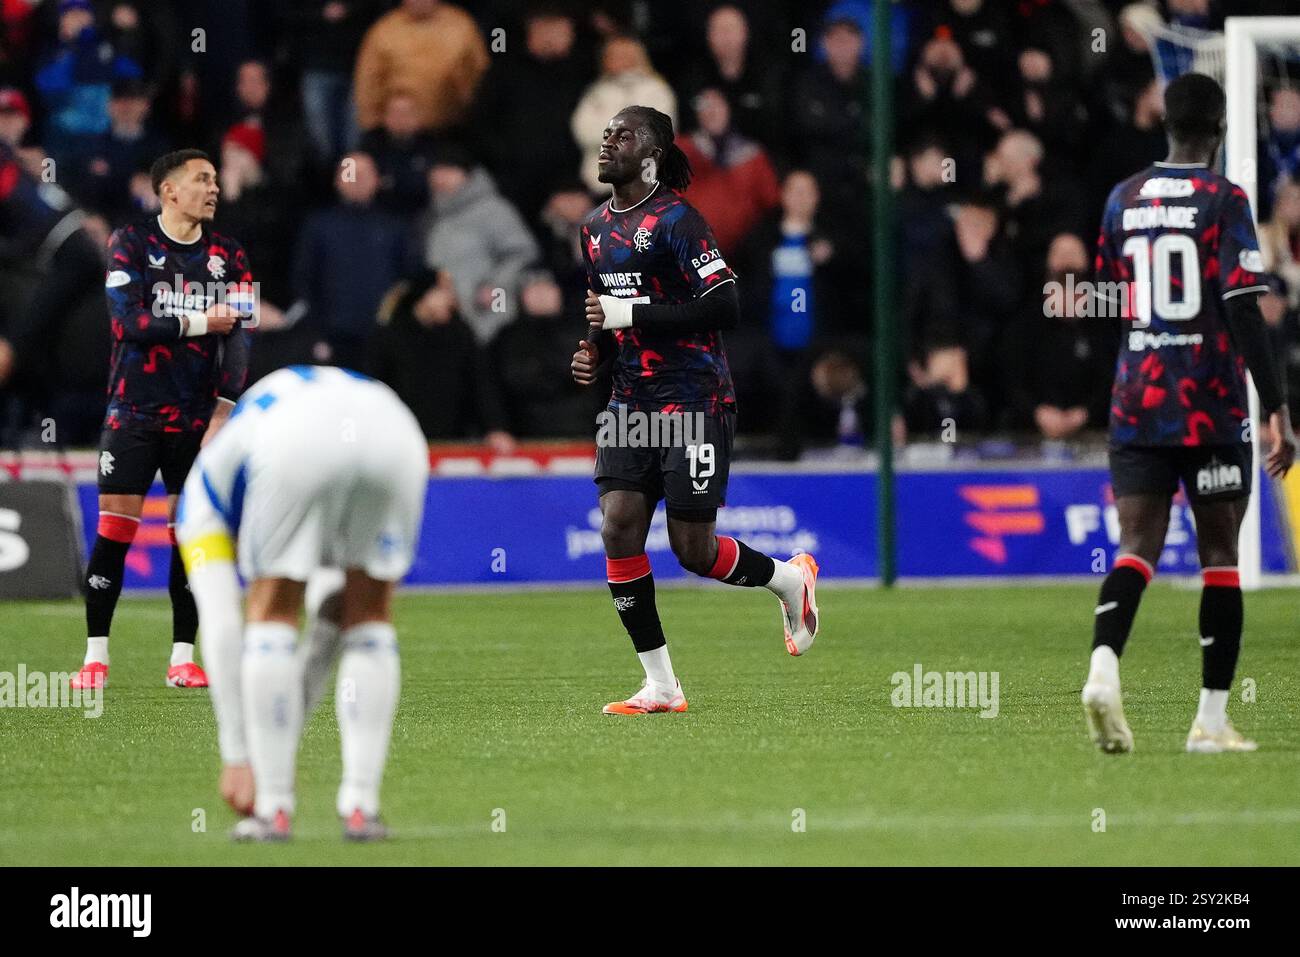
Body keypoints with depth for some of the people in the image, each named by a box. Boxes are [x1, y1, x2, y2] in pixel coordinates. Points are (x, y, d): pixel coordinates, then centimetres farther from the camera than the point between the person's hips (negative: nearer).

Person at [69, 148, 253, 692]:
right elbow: (127, 321, -13)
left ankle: (183, 657, 8)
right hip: (133, 412, -2)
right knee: (113, 533, -4)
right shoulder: (131, 244, -2)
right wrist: (199, 323, -11)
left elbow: (237, 336, -1)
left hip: (197, 418, 2)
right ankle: (96, 657, 2)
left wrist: (224, 410, -12)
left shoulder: (228, 257, 6)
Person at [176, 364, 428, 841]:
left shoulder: (206, 485, 34)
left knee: (272, 615, 18)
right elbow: (332, 619, 46)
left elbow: (219, 628, 25)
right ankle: (361, 805, 17)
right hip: (395, 432, 4)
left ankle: (274, 810, 16)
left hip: (297, 441, -4)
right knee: (370, 619, 23)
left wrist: (237, 756, 27)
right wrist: (292, 722, 50)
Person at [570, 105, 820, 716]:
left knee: (693, 550, -5)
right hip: (631, 401, 7)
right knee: (619, 528, -7)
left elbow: (726, 307, -20)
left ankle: (790, 579, 27)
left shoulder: (675, 219, -13)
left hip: (695, 403, -7)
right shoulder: (596, 228, 13)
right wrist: (591, 348, 6)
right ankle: (660, 685, -1)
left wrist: (632, 314, -20)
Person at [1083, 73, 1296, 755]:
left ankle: (1104, 666, -28)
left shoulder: (1124, 200, 8)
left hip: (1136, 398, 3)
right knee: (1219, 554, 7)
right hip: (1213, 405, -3)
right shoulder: (1225, 200, -7)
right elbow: (1244, 309, -14)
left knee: (1137, 546, 0)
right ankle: (1212, 719, 6)